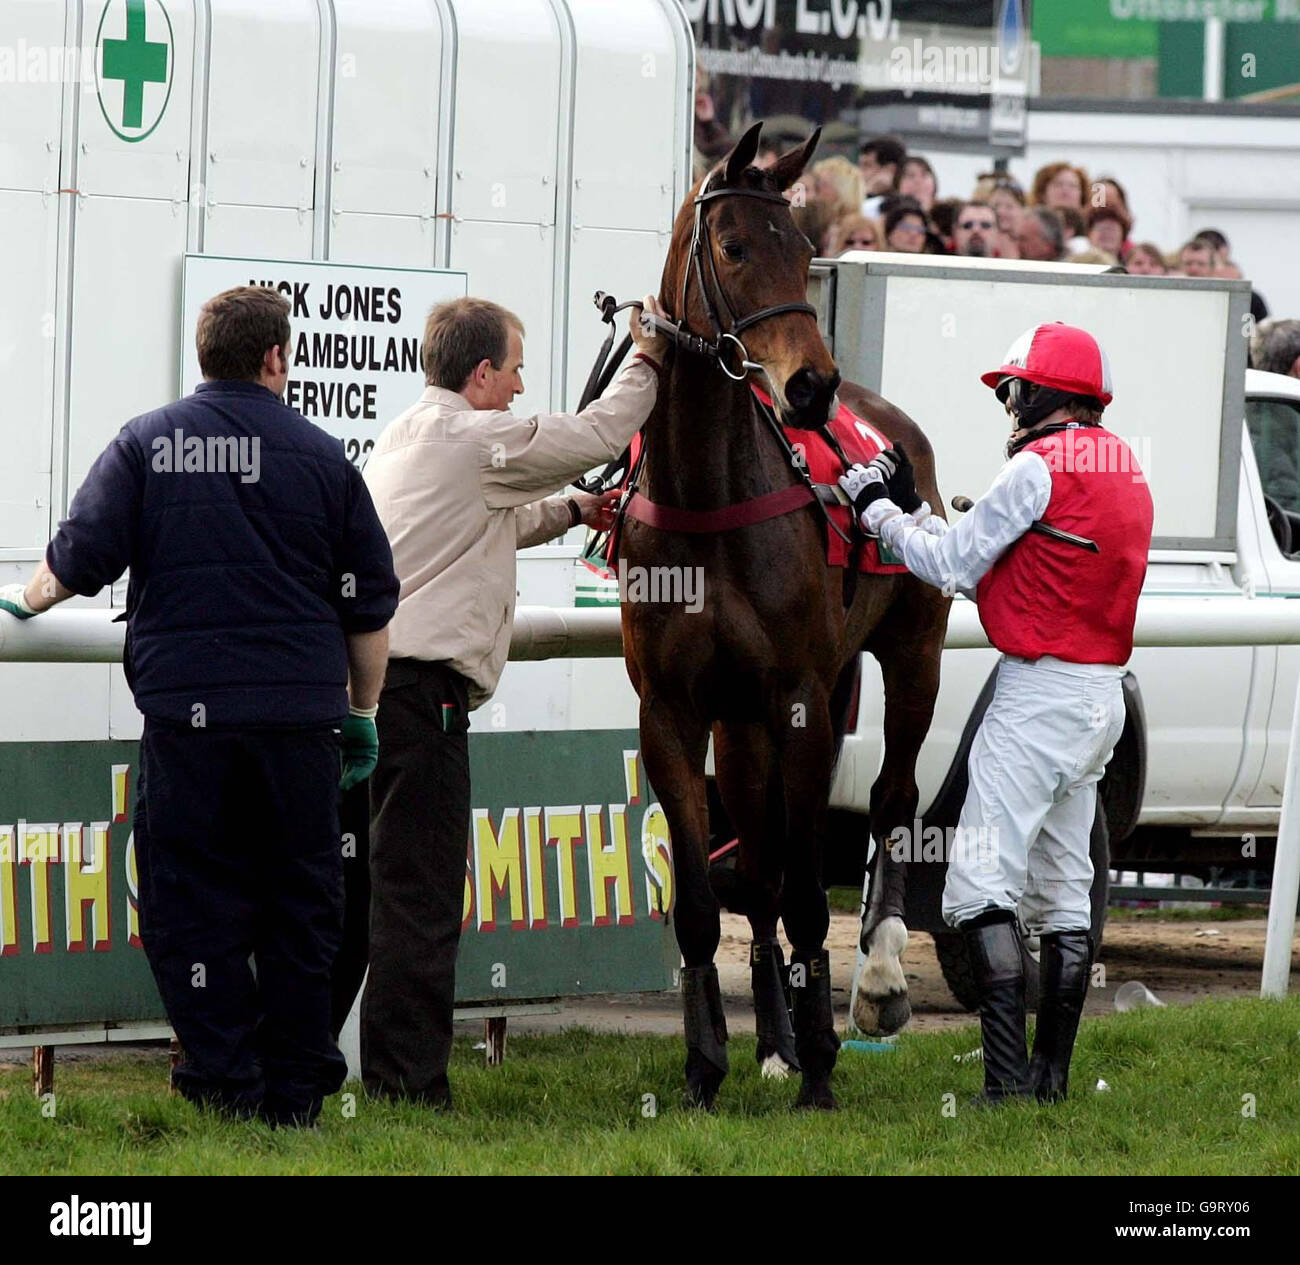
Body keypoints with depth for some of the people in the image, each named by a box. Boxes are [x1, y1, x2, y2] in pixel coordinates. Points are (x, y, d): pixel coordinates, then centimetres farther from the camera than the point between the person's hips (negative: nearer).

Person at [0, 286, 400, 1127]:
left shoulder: (147, 444, 2)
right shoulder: (322, 457, 6)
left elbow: (81, 557, -1)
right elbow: (371, 603, 10)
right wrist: (363, 710, 20)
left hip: (187, 708, -1)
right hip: (300, 708, 1)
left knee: (193, 900, 3)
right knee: (301, 900, 10)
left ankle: (226, 1086, -1)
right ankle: (295, 1089, 12)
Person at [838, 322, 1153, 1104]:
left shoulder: (1042, 468, -14)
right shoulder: (1124, 469, 15)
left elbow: (955, 567, -9)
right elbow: (988, 560, 17)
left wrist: (881, 513, 5)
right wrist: (910, 506, 20)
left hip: (1042, 692, -10)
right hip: (1103, 696, 10)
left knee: (982, 886, -11)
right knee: (1064, 892, 14)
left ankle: (1009, 1084, -19)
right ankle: (1052, 1076, 17)